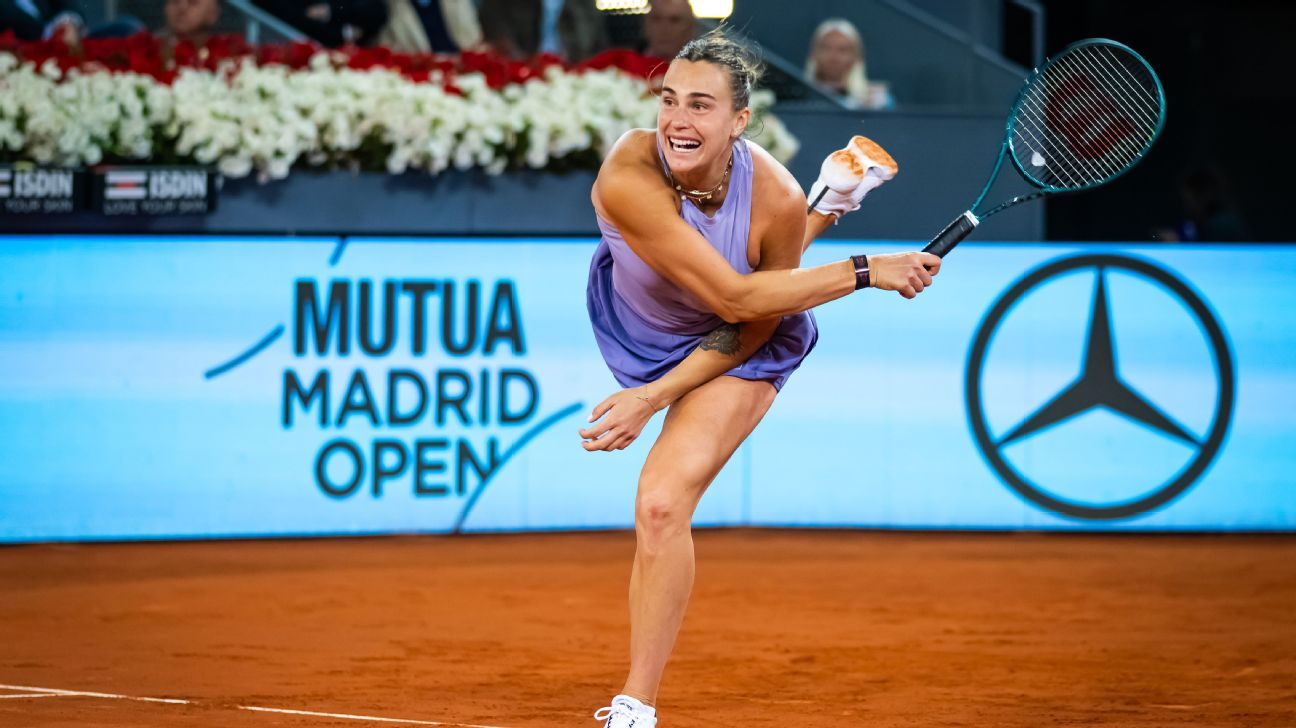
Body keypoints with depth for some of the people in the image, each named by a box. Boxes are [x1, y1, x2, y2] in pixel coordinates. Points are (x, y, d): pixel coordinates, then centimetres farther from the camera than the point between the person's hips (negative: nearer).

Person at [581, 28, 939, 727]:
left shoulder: (776, 197, -36)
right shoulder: (627, 177, -40)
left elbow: (748, 330, -19)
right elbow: (733, 297, -41)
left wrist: (655, 397, -27)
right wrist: (865, 273, -40)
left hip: (736, 343, -2)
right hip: (637, 323, 2)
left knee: (663, 504, -19)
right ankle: (827, 204, 60)